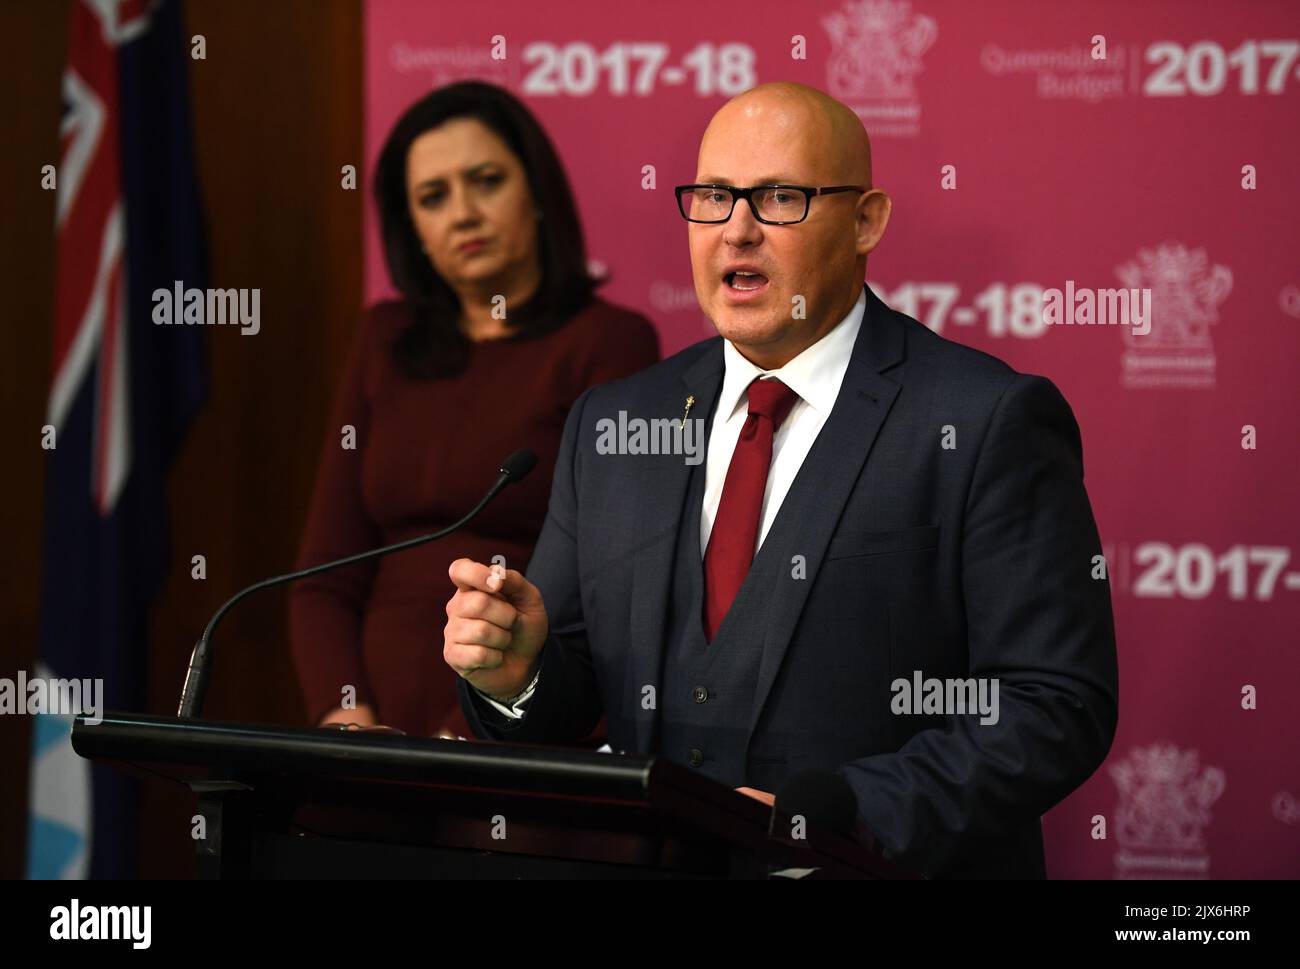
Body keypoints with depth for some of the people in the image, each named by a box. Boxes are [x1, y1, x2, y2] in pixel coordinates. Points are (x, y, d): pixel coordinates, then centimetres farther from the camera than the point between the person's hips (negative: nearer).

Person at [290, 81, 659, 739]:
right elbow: (325, 576, 11)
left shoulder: (606, 341, 1)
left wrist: (471, 739, -15)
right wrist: (346, 718, -5)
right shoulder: (387, 343, 15)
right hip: (389, 728, 4)